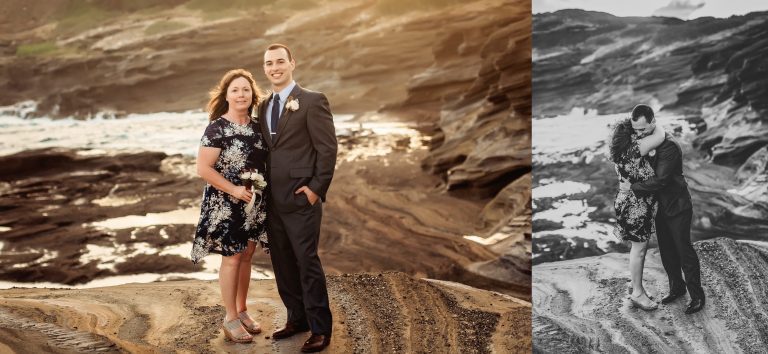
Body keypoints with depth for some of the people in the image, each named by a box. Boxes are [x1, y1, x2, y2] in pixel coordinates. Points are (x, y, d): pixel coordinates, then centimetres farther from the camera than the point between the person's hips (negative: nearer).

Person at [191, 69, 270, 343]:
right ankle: (231, 319, 14)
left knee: (246, 256, 13)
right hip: (226, 205, -5)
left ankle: (242, 311, 27)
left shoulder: (256, 127, 5)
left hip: (254, 203, 6)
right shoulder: (217, 128, -13)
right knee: (231, 258, 1)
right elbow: (203, 169, -16)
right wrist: (234, 189, -20)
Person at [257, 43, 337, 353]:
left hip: (301, 199, -7)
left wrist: (316, 188, -14)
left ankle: (320, 328, 9)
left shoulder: (313, 101, -7)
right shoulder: (264, 106, 14)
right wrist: (263, 188, 8)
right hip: (273, 200, 7)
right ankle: (297, 318, 26)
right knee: (282, 263, 12)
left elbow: (328, 148, -10)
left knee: (307, 262, -3)